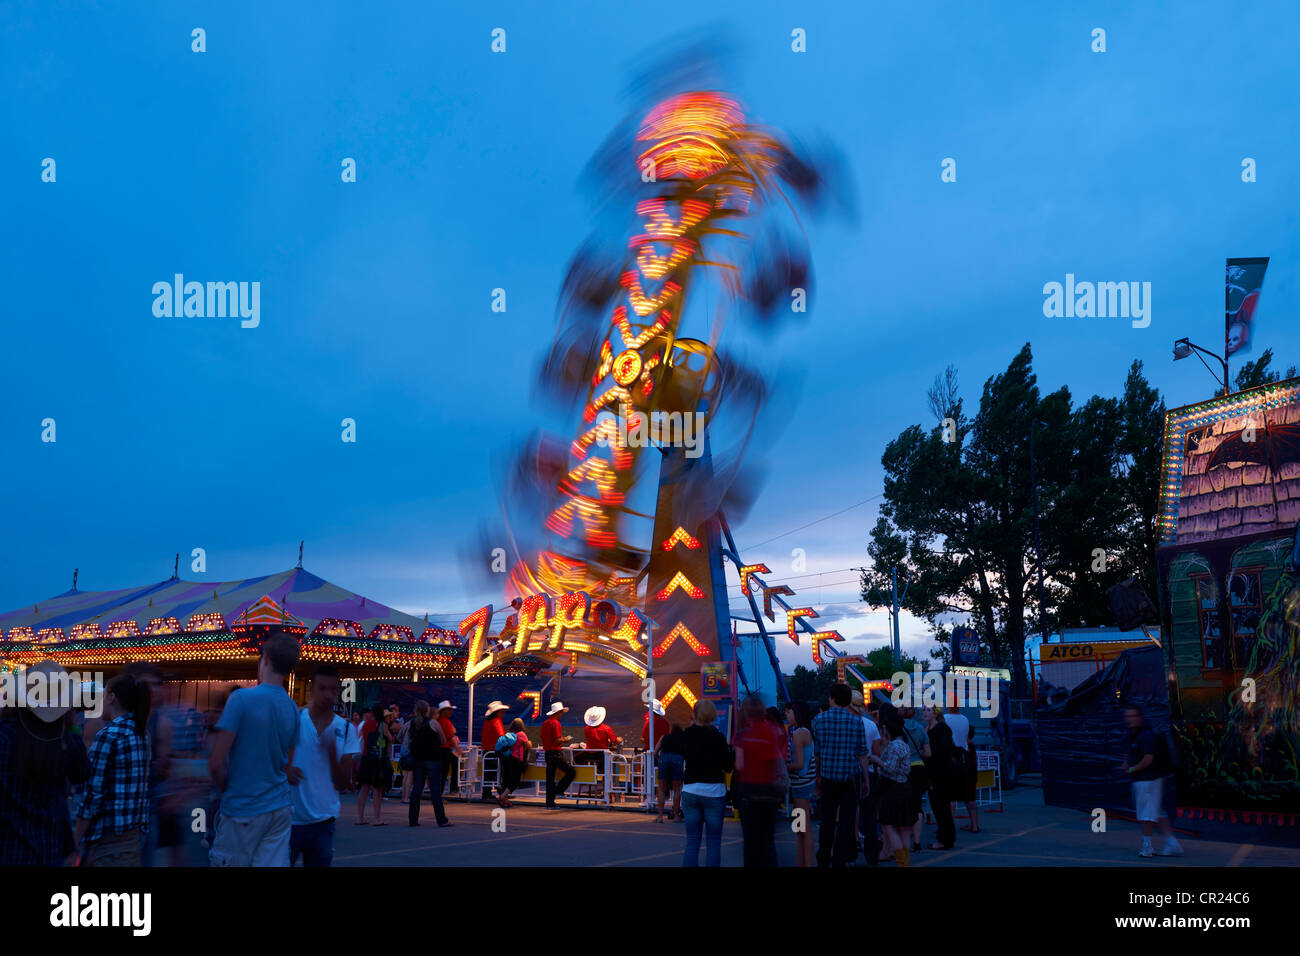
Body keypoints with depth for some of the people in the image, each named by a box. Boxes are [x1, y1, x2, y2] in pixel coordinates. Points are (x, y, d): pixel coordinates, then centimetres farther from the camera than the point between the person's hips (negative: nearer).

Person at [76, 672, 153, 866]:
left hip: (106, 837, -7)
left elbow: (93, 793, -15)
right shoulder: (142, 734, 9)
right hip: (135, 833, 7)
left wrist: (77, 842, -9)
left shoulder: (108, 736, -13)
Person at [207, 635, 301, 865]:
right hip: (281, 808, 5)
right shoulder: (292, 708, 5)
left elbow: (215, 764, -14)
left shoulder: (242, 698, -13)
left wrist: (227, 789, 3)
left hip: (244, 811, -5)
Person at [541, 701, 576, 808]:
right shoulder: (555, 723, -13)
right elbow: (558, 740, -20)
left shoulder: (545, 723, 13)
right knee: (571, 772, 3)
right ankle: (559, 790, 1)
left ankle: (550, 802, 12)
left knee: (550, 778, 10)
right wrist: (565, 740, 0)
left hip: (547, 754, 9)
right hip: (556, 753, -9)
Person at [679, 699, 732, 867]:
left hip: (690, 791, 3)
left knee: (692, 842, 7)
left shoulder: (685, 736, -2)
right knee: (713, 843, 3)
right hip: (714, 790, -3)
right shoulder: (717, 737, -9)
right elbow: (728, 767, -6)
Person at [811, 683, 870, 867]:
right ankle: (839, 861, 2)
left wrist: (817, 776, 11)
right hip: (851, 776, -1)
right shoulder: (856, 721, -3)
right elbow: (862, 754, -1)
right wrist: (865, 781, 6)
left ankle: (823, 860, 23)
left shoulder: (819, 720, -1)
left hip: (828, 776, 2)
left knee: (827, 820, 14)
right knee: (846, 821, 3)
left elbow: (815, 751, 2)